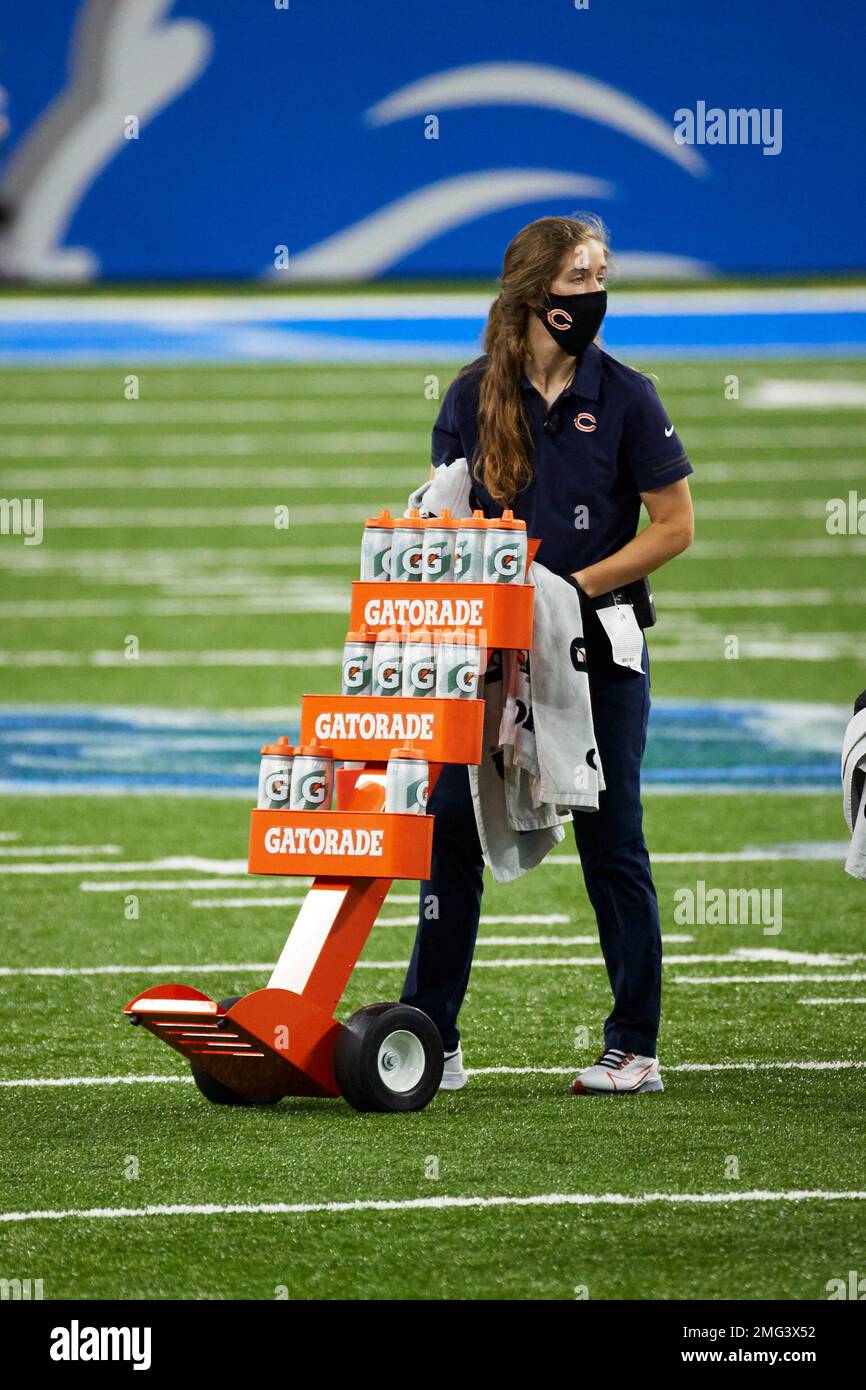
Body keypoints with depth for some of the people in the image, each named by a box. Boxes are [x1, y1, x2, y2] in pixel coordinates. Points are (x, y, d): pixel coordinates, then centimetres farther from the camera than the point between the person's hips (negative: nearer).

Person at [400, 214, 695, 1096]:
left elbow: (673, 527, -3)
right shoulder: (473, 396, 3)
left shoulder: (623, 396, -4)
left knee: (611, 843, 1)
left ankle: (634, 1049, 8)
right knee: (450, 832, 0)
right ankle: (430, 1041, 8)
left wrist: (578, 586, -11)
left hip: (598, 650, -2)